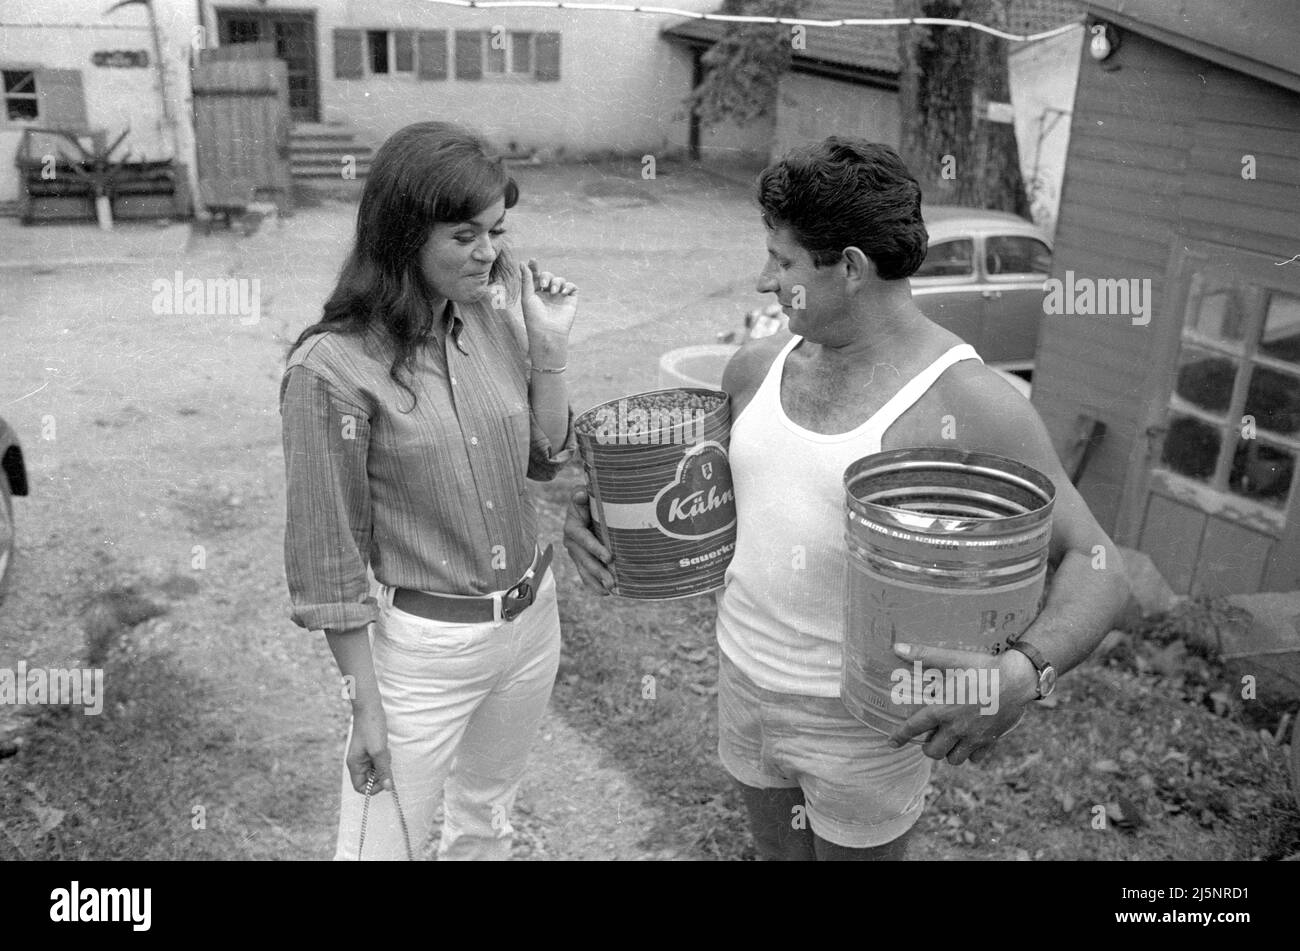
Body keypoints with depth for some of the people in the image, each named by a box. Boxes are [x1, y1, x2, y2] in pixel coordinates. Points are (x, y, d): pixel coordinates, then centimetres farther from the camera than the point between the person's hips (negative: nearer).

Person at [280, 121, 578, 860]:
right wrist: (366, 705, -9)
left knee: (487, 819, 25)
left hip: (534, 614, 6)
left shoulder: (498, 317, -4)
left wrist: (552, 348, -8)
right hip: (426, 644, -5)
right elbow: (328, 554, -14)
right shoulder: (333, 368, -20)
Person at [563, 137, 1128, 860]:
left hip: (866, 718, -5)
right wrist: (602, 508, -4)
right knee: (779, 848, 26)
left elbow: (1095, 565, -20)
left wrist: (1024, 672, -40)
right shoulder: (760, 367, -2)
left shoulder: (970, 404, -21)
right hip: (747, 684, 6)